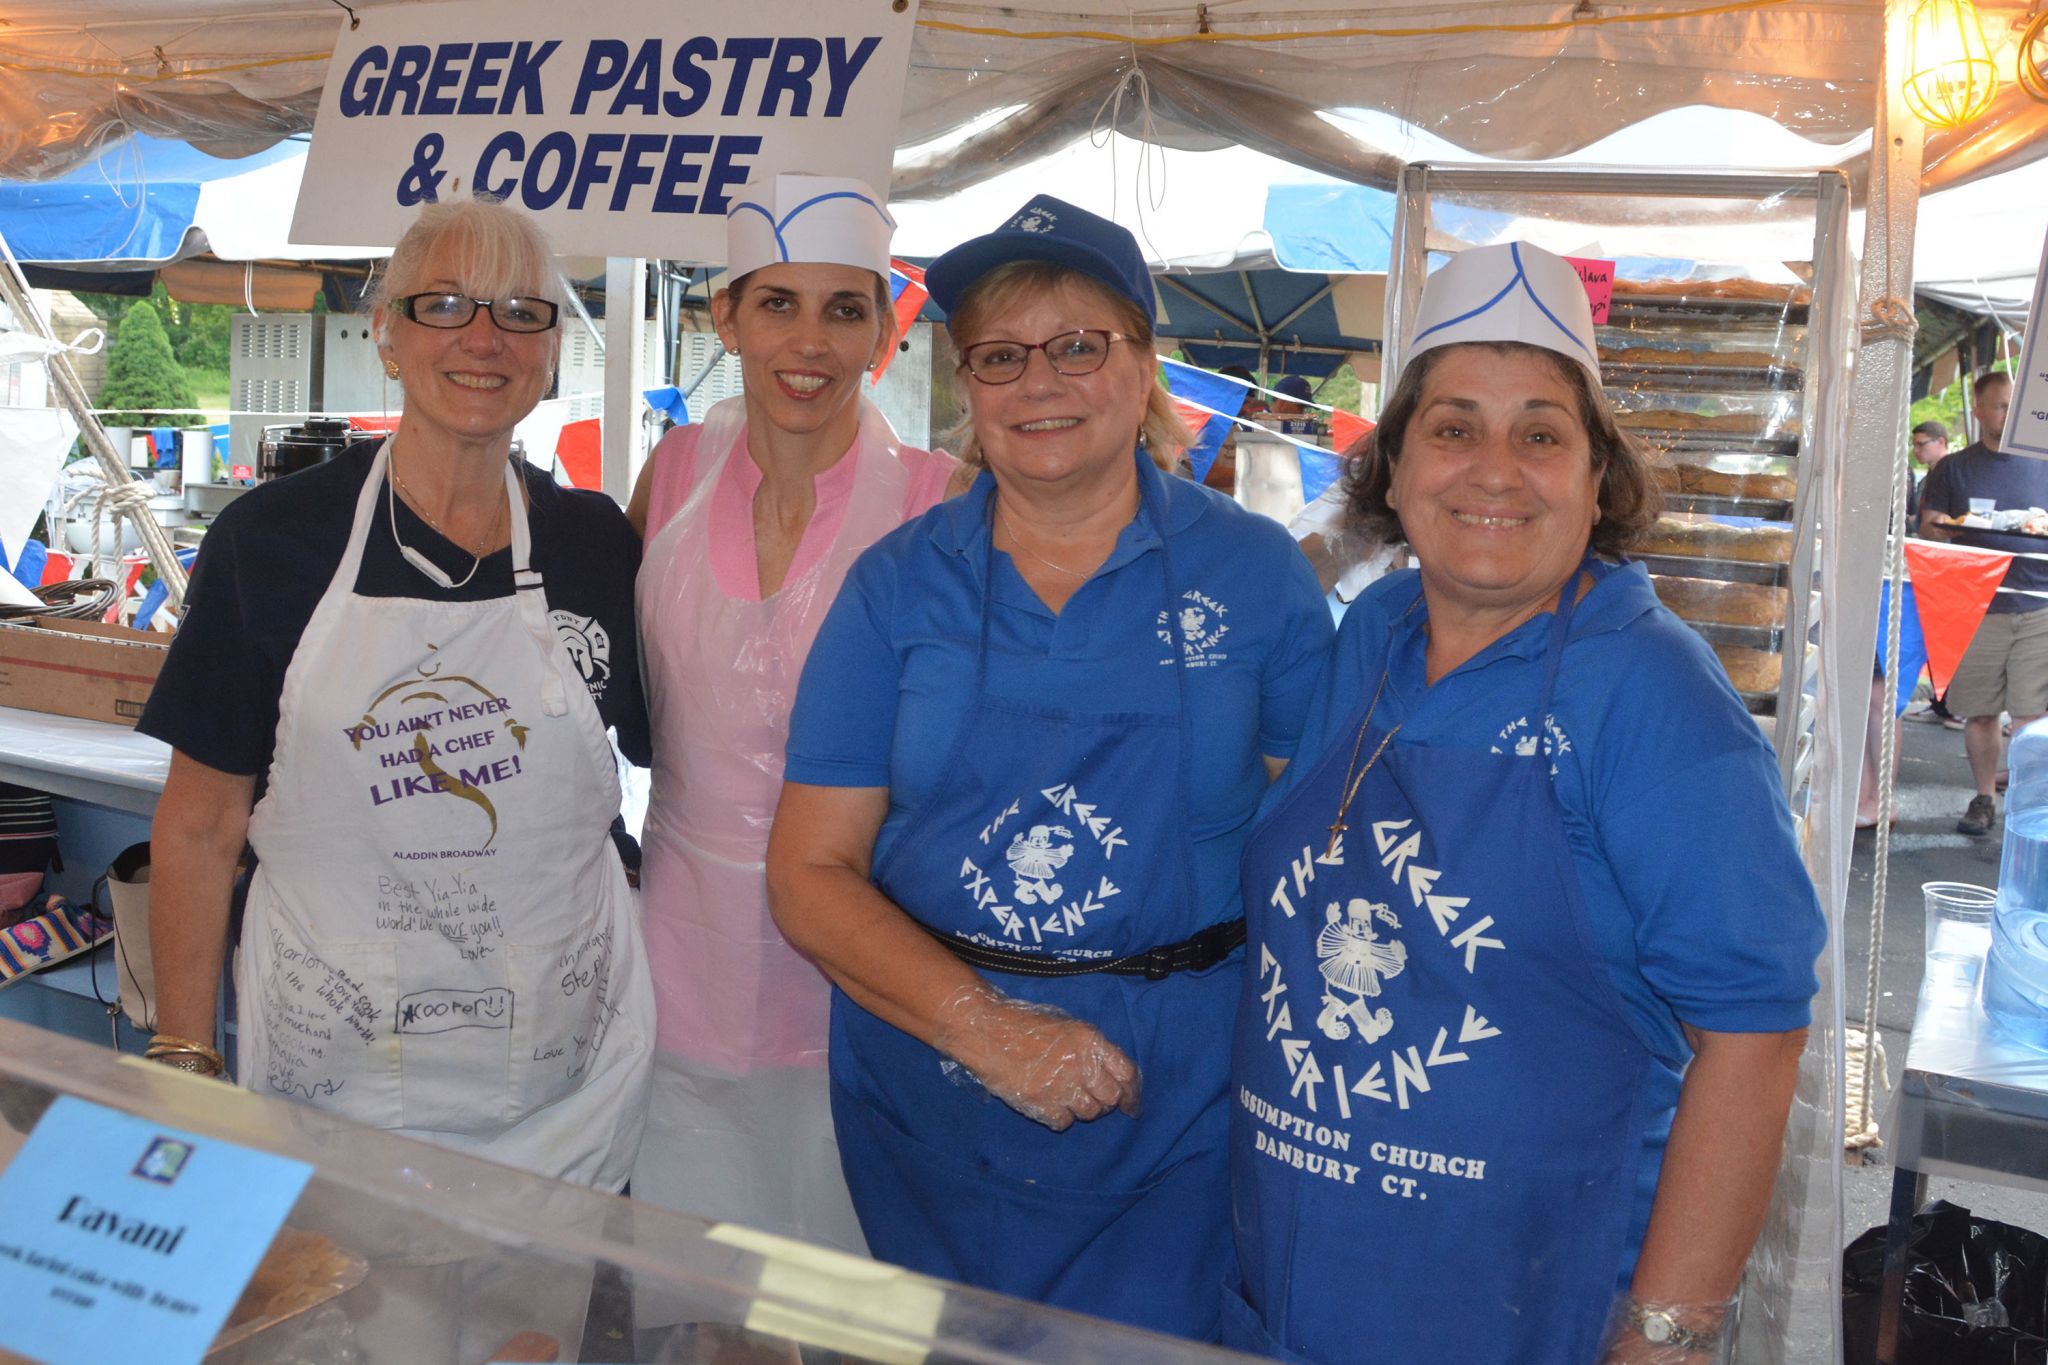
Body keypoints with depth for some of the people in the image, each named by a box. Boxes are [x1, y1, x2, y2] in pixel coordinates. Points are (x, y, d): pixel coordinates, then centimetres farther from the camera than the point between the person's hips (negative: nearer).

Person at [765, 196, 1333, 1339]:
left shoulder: (1256, 572, -3)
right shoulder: (898, 585, -1)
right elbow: (811, 876, -4)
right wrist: (989, 1028, -17)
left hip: (1176, 1114, -1)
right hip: (926, 1095, 2)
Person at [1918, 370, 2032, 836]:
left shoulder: (2040, 466, 11)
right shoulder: (1953, 469, 9)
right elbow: (1928, 530, 5)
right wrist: (1951, 528, -17)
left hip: (2037, 608, 0)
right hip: (1976, 608, 0)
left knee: (2031, 715, -5)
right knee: (1979, 713, 5)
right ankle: (1984, 799, 17)